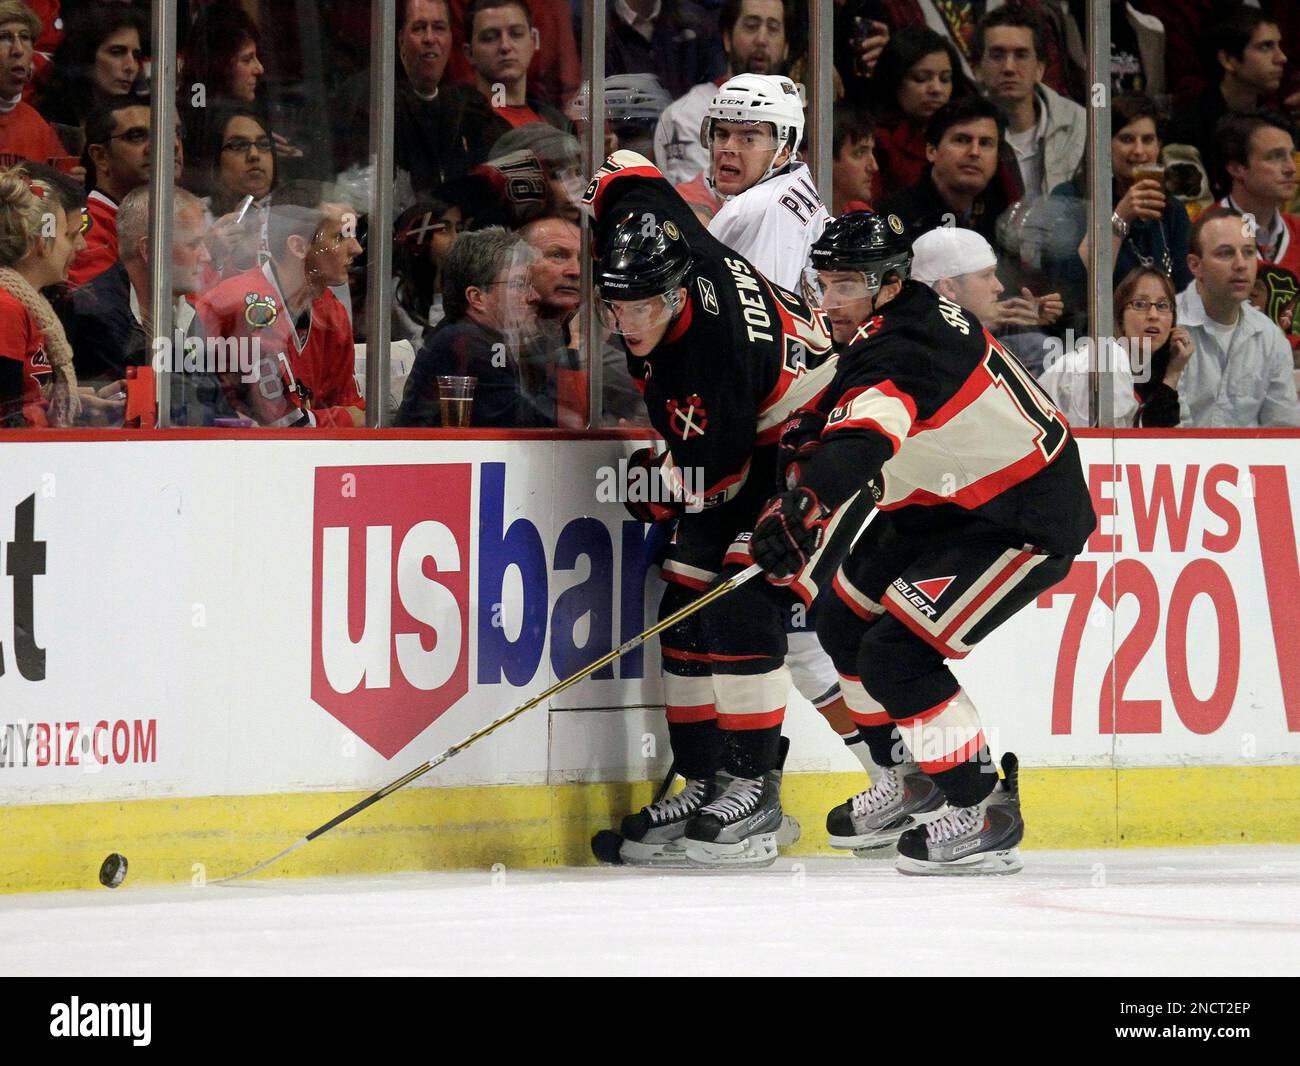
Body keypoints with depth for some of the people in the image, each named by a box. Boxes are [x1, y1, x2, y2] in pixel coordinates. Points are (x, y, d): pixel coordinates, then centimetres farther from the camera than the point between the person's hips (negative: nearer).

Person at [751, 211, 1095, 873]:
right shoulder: (898, 319, 2)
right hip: (945, 503, 11)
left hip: (1026, 520, -11)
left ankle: (983, 813, -9)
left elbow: (861, 439, -47)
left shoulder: (906, 346, -29)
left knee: (896, 653, -19)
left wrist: (798, 510, -57)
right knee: (844, 620, 16)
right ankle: (907, 778, 32)